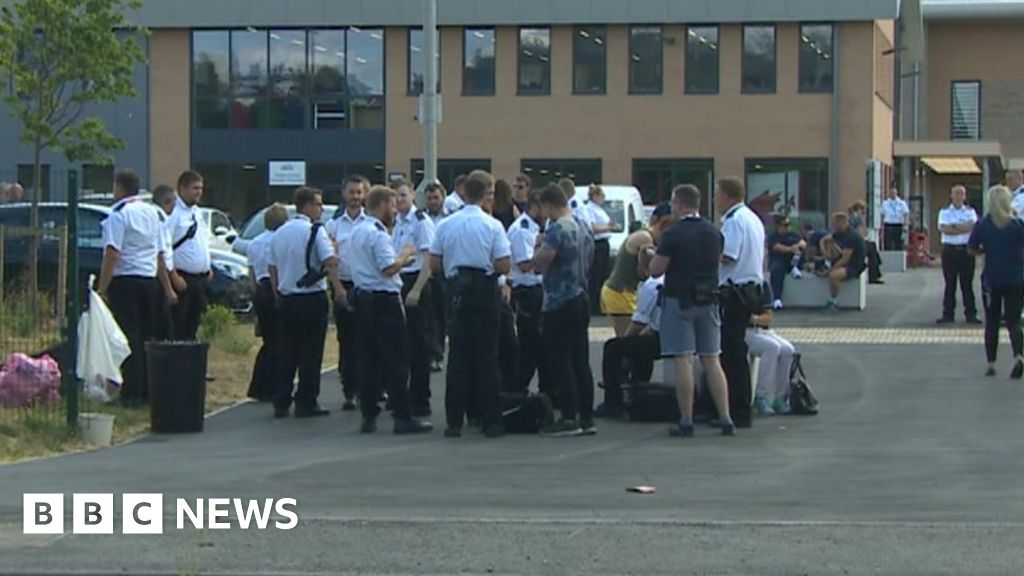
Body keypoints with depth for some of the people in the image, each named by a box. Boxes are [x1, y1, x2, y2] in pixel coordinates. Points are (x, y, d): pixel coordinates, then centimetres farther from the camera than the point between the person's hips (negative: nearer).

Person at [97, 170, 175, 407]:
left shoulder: (119, 214, -10)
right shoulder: (153, 213, 13)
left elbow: (112, 254, -17)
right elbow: (160, 255, 16)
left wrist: (102, 289, -18)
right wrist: (167, 288, 21)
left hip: (125, 280, -7)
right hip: (150, 280, 7)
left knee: (129, 337, -6)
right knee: (147, 336, 11)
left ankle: (132, 393, -8)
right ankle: (148, 390, 13)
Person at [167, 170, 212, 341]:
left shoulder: (197, 212, 15)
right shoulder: (173, 213, -14)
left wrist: (207, 269, 17)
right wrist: (174, 277, -22)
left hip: (199, 278, 9)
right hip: (182, 279, -9)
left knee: (192, 326, 12)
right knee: (177, 329, -7)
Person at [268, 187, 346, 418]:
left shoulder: (279, 233, 10)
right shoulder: (315, 231, -11)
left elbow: (272, 267, 15)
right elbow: (330, 261, -22)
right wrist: (338, 288, -18)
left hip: (286, 299, 6)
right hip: (312, 298, -6)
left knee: (287, 352, 12)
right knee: (310, 353, 1)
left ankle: (281, 403, 12)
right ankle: (306, 402, 3)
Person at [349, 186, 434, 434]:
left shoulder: (357, 232, 14)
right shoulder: (378, 234, -15)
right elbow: (389, 269, -23)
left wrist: (401, 260, 16)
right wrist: (405, 255, -6)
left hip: (362, 296, 9)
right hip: (384, 299, -9)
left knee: (368, 358, 10)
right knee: (395, 360, -6)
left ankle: (368, 416, 11)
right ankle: (402, 417, -6)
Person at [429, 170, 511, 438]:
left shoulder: (446, 225, 0)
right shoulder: (492, 225, -10)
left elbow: (434, 265, 1)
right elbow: (503, 266, -13)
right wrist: (489, 266, 8)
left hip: (456, 292, 3)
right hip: (484, 291, -3)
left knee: (457, 356, 7)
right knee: (486, 356, 3)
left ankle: (454, 422, 6)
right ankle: (491, 421, 3)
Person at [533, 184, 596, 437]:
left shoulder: (556, 229, -17)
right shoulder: (584, 227, 11)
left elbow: (539, 263, -20)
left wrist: (539, 244, -3)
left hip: (559, 302, -8)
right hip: (581, 299, 8)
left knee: (560, 361, -4)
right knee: (581, 360, 10)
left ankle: (569, 418, -5)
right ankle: (586, 418, 11)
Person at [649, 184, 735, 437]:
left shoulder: (673, 234, -13)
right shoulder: (714, 233, 6)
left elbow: (655, 270, -11)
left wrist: (656, 256, 8)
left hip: (679, 300, -6)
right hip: (708, 299, 6)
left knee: (683, 361, -3)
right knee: (712, 361, 9)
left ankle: (686, 421, -3)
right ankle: (726, 419, 5)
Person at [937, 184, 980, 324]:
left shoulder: (970, 212, 11)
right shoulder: (944, 212, 9)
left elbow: (973, 226, -8)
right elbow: (943, 228, -8)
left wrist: (953, 227, -10)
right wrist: (962, 228, -9)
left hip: (966, 250, 0)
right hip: (950, 250, 0)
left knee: (967, 284, 2)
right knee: (950, 284, 2)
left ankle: (971, 314, 5)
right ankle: (947, 314, 5)